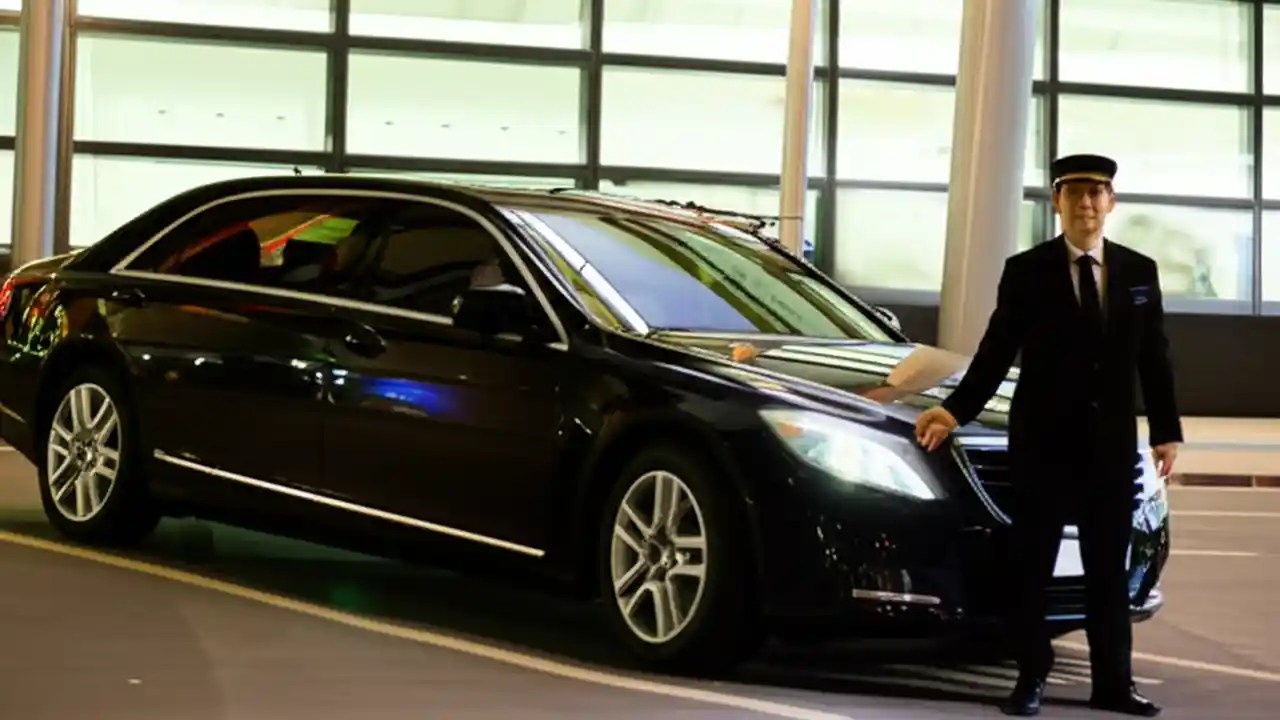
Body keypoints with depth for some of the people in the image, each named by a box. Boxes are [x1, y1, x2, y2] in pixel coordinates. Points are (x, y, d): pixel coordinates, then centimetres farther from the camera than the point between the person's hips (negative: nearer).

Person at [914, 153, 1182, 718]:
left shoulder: (1139, 272, 7)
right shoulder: (1026, 271, -1)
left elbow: (1154, 358, 8)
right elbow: (996, 352, -2)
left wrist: (1166, 431, 5)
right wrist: (956, 410, -11)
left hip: (1112, 442, 2)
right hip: (1043, 440, -2)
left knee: (1109, 568, 7)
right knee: (1032, 565, 3)